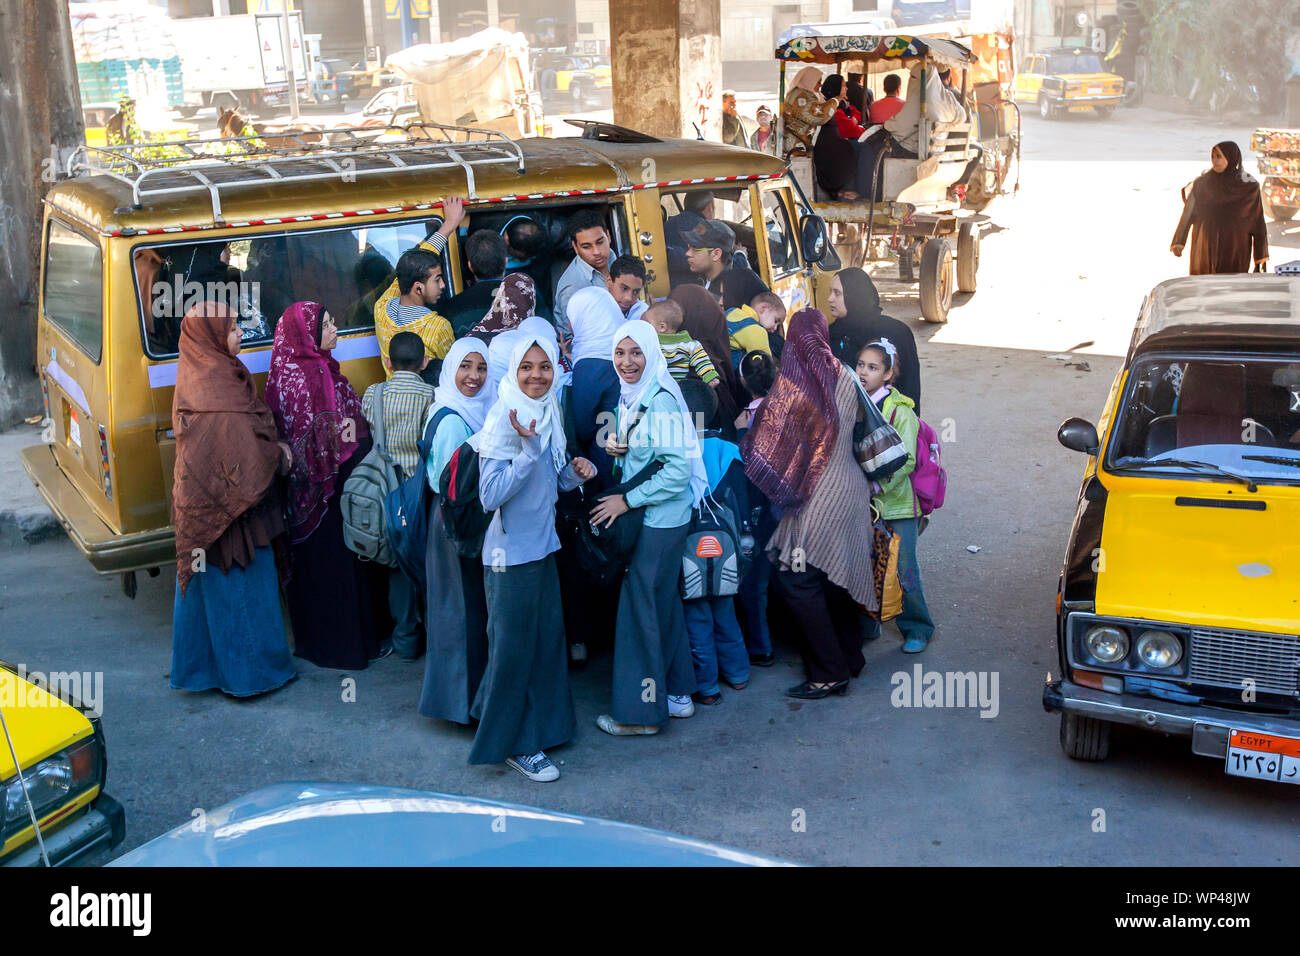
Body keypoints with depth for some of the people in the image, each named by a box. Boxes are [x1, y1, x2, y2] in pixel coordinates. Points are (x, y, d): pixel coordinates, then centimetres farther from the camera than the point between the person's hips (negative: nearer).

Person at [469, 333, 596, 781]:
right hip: (511, 553, -8)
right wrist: (528, 450, -31)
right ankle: (514, 743, 17)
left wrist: (576, 471, -4)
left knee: (547, 637, 16)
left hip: (542, 545, 8)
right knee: (514, 646, 3)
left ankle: (539, 723, 34)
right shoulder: (502, 419, -17)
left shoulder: (550, 413, 6)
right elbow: (490, 495, -23)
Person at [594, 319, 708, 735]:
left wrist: (626, 500, -17)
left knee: (643, 608, -2)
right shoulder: (630, 397, 9)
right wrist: (616, 446, -1)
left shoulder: (661, 401, -18)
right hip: (647, 517, 9)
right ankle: (677, 694, 28)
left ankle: (641, 710, 9)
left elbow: (678, 470, -22)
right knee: (663, 603, 16)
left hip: (660, 520, -9)